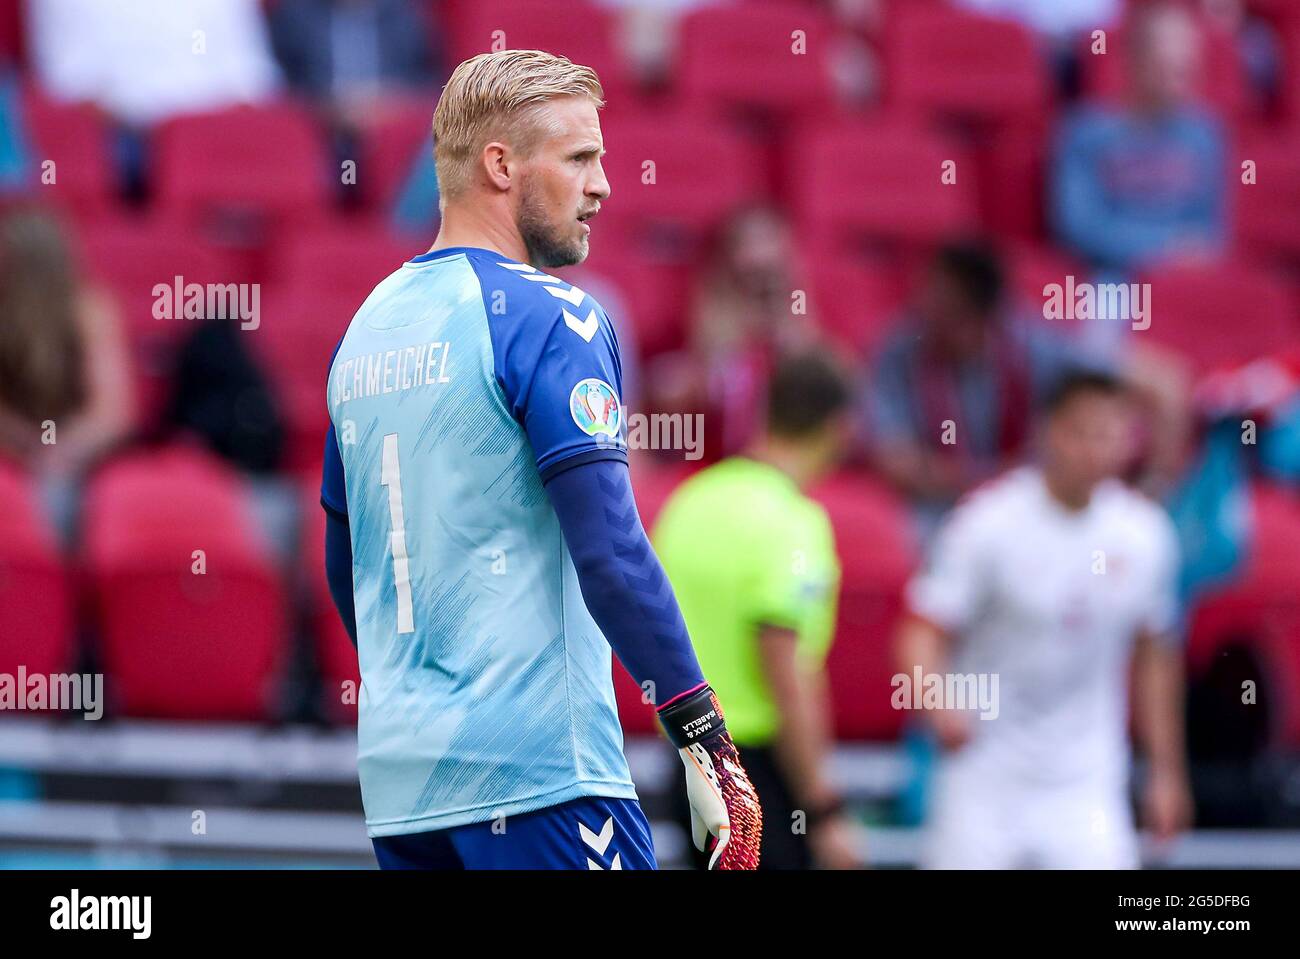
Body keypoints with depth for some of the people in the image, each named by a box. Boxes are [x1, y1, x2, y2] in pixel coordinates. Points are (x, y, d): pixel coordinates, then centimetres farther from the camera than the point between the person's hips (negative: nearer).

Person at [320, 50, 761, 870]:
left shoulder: (368, 327, 15)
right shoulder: (550, 318, -9)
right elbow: (610, 554, -17)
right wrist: (707, 745, -15)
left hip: (396, 776, 8)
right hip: (538, 772, -8)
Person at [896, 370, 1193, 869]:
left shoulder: (1144, 532, 0)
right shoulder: (989, 522, -13)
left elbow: (1154, 654, 13)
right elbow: (921, 635, -14)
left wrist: (1166, 769, 15)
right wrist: (939, 703, -35)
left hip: (1087, 785, 3)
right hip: (985, 768, -3)